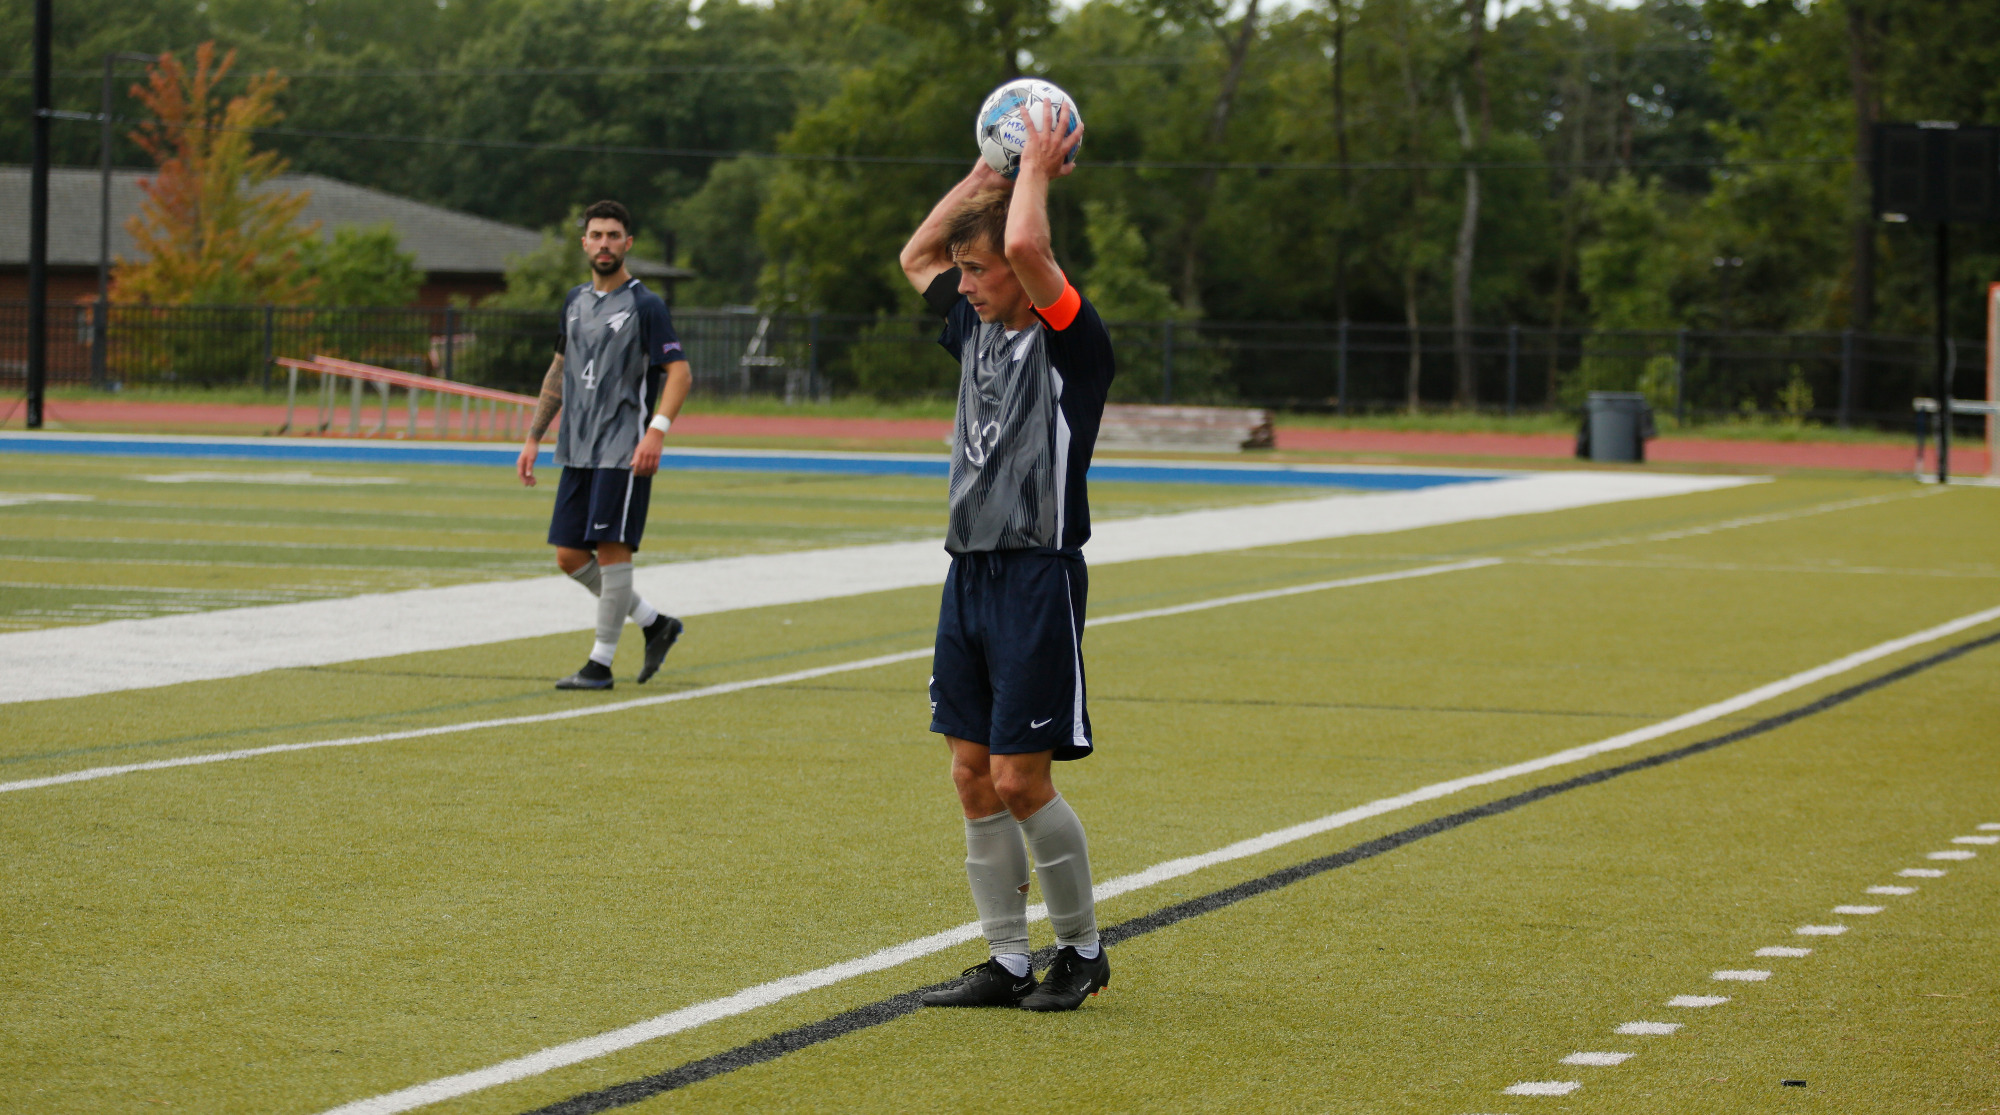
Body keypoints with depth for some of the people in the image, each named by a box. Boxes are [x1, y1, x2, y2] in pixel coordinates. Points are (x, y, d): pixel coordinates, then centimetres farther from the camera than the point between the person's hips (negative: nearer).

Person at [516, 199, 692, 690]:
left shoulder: (645, 306, -6)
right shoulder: (575, 302, 14)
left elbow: (679, 372, -12)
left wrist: (657, 430, -25)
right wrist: (533, 439, 20)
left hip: (624, 451, -7)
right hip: (577, 449, 7)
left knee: (611, 549, -9)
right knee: (570, 555, 4)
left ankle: (600, 664, -1)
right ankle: (654, 623, 19)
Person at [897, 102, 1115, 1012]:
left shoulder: (1071, 340, -10)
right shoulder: (979, 329, 12)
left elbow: (1025, 243, -27)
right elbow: (916, 257, 28)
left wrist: (1037, 171, -9)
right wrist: (986, 172, 20)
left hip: (1037, 577, -8)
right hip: (970, 571, 8)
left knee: (1020, 780, -8)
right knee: (974, 778, 6)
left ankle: (1083, 949, 9)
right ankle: (1007, 962, 12)